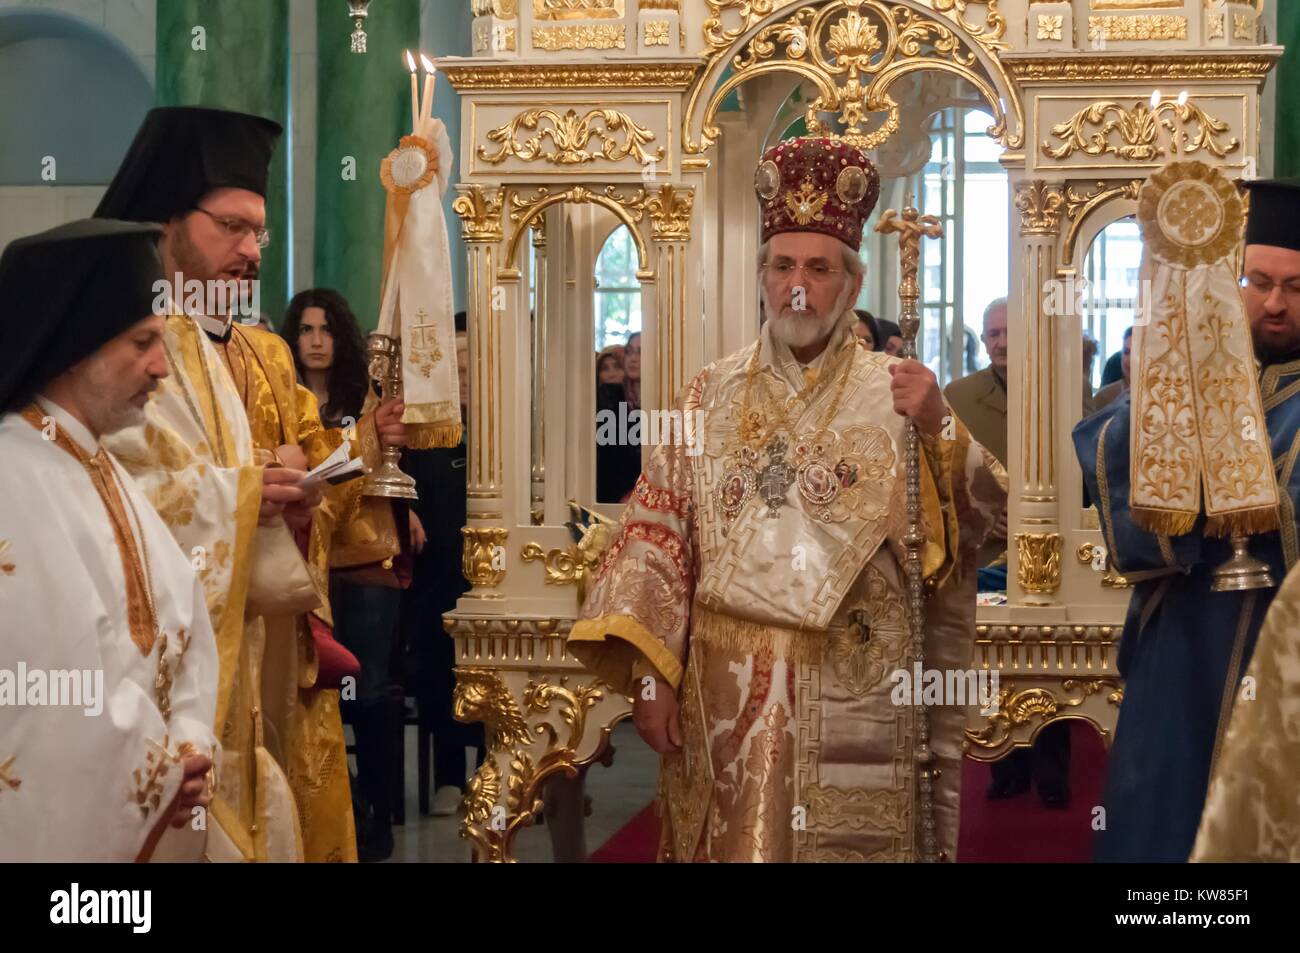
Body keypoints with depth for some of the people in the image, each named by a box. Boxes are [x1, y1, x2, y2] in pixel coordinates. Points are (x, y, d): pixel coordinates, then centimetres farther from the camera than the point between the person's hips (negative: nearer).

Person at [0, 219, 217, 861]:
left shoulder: (102, 470, 10)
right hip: (63, 820, -8)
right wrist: (166, 766, -8)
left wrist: (189, 741, -7)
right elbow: (62, 687, -22)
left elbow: (175, 618, 9)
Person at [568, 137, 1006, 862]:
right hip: (726, 699, 2)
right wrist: (650, 671, -5)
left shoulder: (897, 393, 3)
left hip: (850, 703, -1)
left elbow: (978, 520, -7)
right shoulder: (713, 395, 7)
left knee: (846, 842, 3)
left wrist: (939, 430, -25)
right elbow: (657, 533, 4)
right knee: (731, 841, 7)